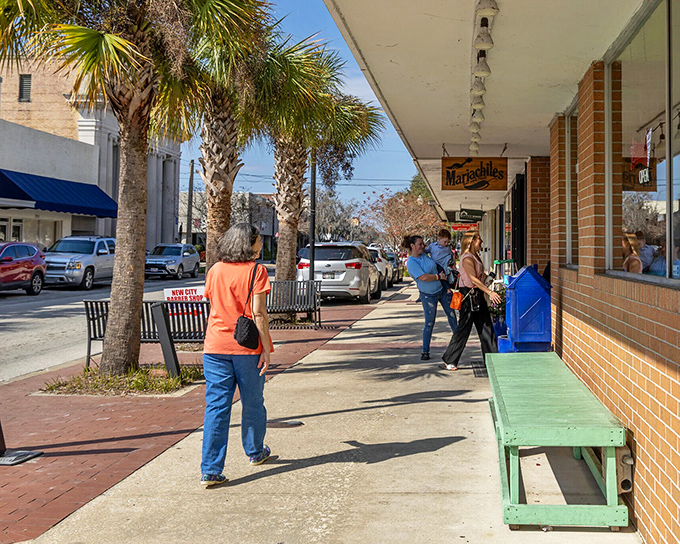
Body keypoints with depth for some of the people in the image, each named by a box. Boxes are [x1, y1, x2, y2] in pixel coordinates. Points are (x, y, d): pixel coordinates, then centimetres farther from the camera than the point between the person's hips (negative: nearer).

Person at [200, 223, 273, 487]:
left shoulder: (214, 270, 7)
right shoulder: (255, 270, -8)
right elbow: (258, 312, -13)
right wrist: (266, 347, -8)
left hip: (215, 346, 4)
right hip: (248, 347, -3)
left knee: (216, 406, 2)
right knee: (252, 403, 16)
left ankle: (210, 470, -3)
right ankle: (255, 452, 36)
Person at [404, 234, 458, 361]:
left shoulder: (424, 254, 1)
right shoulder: (411, 262, -20)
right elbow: (424, 277, -30)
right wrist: (439, 276, -18)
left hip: (442, 290, 6)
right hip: (428, 296, -6)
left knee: (451, 315, 11)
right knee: (429, 323, -2)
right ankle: (425, 351, 9)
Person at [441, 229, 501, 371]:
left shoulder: (476, 257, 14)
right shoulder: (467, 259, -17)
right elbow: (474, 279, -24)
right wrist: (490, 292, -27)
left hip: (478, 295, 10)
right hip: (468, 295, -10)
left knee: (486, 327, 9)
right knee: (464, 329, -4)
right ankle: (449, 360, 6)